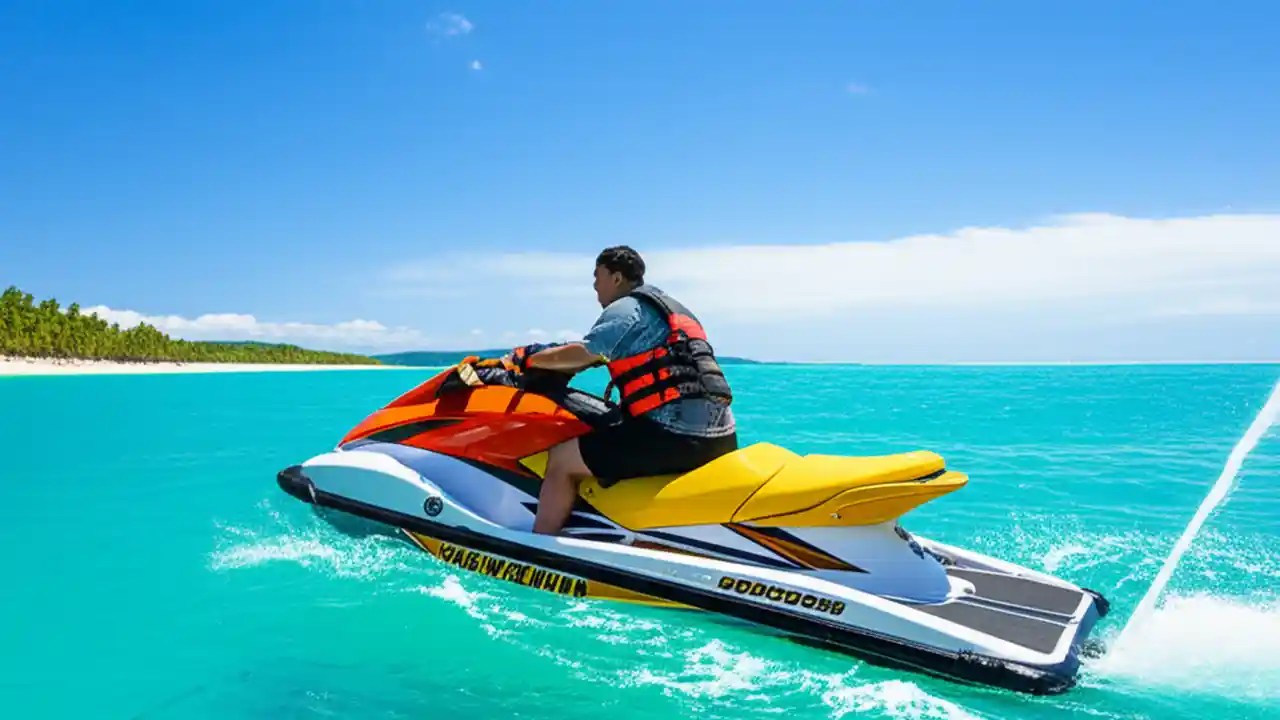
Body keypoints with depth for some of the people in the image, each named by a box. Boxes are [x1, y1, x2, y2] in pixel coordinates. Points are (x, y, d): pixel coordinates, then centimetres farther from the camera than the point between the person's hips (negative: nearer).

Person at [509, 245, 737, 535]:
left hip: (676, 434, -10)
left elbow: (583, 354, -15)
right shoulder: (667, 306, 25)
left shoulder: (626, 308, -2)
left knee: (562, 458, 0)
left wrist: (528, 360, -1)